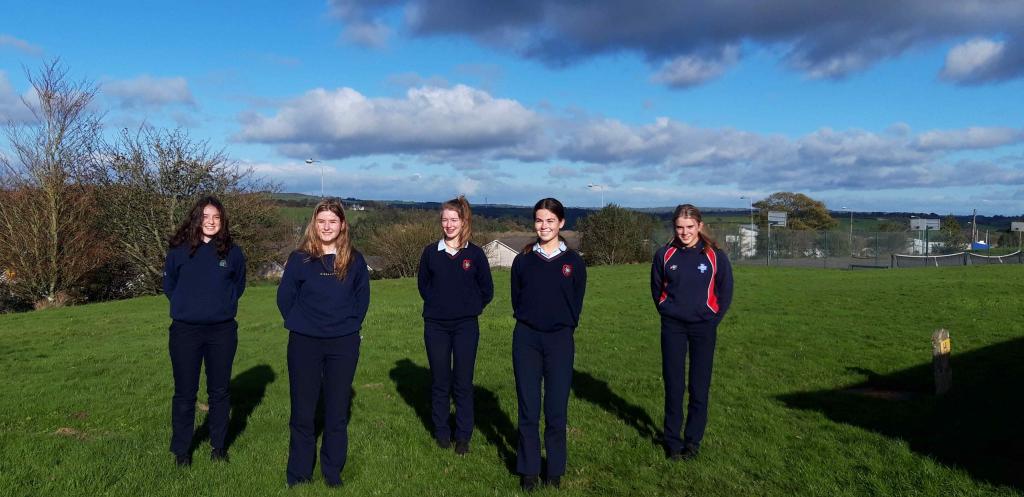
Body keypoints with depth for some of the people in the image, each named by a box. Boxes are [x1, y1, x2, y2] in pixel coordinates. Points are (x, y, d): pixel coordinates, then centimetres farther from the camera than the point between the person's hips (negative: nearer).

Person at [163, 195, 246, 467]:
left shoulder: (232, 252, 1)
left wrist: (223, 304, 6)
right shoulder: (179, 250, -3)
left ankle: (219, 445, 25)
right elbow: (169, 286, 9)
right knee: (185, 393, 7)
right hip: (185, 330, -1)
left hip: (223, 330, 1)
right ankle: (181, 450, 21)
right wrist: (187, 305, 7)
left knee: (220, 391, 11)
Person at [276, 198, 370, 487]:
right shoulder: (300, 258, -2)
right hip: (304, 344, -1)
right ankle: (298, 474, 20)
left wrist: (350, 324, 3)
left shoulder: (354, 260, 2)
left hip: (344, 345, 1)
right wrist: (299, 324, 2)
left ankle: (333, 474, 21)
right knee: (302, 412, 6)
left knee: (337, 412, 8)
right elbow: (285, 296, 4)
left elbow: (362, 297, 11)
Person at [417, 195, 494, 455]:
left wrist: (470, 307, 5)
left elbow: (486, 290, 7)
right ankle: (441, 431, 23)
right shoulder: (431, 252, 1)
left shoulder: (475, 254, -2)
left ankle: (463, 435, 14)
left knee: (463, 383, 2)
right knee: (440, 382, 9)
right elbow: (423, 284, 13)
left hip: (466, 326, -1)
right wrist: (438, 304, 7)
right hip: (436, 326, 1)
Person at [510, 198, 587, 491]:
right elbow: (516, 298, 10)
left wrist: (564, 327, 3)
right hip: (526, 339, 1)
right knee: (528, 408, 5)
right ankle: (528, 470, 16)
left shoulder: (573, 262, 2)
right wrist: (527, 321, 3)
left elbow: (576, 304, 7)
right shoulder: (523, 260, 5)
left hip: (560, 340, -1)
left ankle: (555, 470, 18)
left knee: (556, 409, 3)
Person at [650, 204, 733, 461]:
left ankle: (693, 440, 18)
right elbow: (656, 288, 11)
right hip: (672, 326, 1)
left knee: (700, 386, 5)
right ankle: (672, 440, 16)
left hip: (703, 327, -1)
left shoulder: (715, 255, -5)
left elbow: (725, 291, 4)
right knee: (673, 385, 5)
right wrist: (667, 312, 6)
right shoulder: (664, 254, -2)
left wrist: (713, 318, 0)